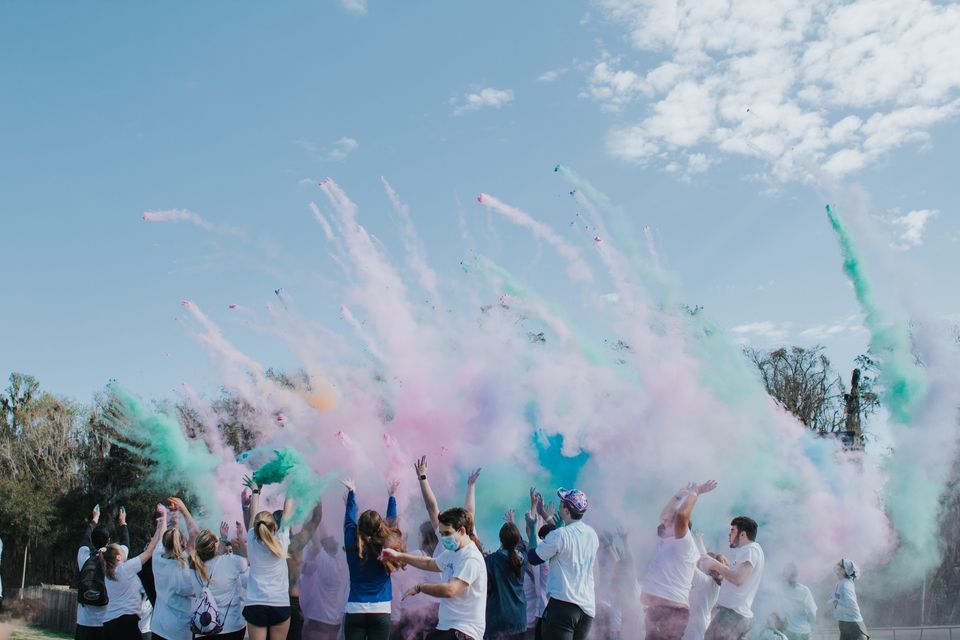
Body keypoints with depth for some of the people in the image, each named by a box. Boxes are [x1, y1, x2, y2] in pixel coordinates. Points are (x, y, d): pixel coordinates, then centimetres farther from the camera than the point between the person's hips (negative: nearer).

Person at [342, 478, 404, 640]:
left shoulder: (353, 544, -4)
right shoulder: (385, 546, -6)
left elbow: (349, 518, 11)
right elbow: (391, 522, 11)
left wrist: (351, 492, 24)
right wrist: (392, 495, 23)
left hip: (354, 610, 1)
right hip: (381, 611, 0)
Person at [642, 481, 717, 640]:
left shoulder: (684, 543, -3)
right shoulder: (665, 543, 22)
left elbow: (682, 515, -17)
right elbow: (664, 515, 31)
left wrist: (693, 493, -3)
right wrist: (681, 494, 28)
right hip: (659, 608, 9)